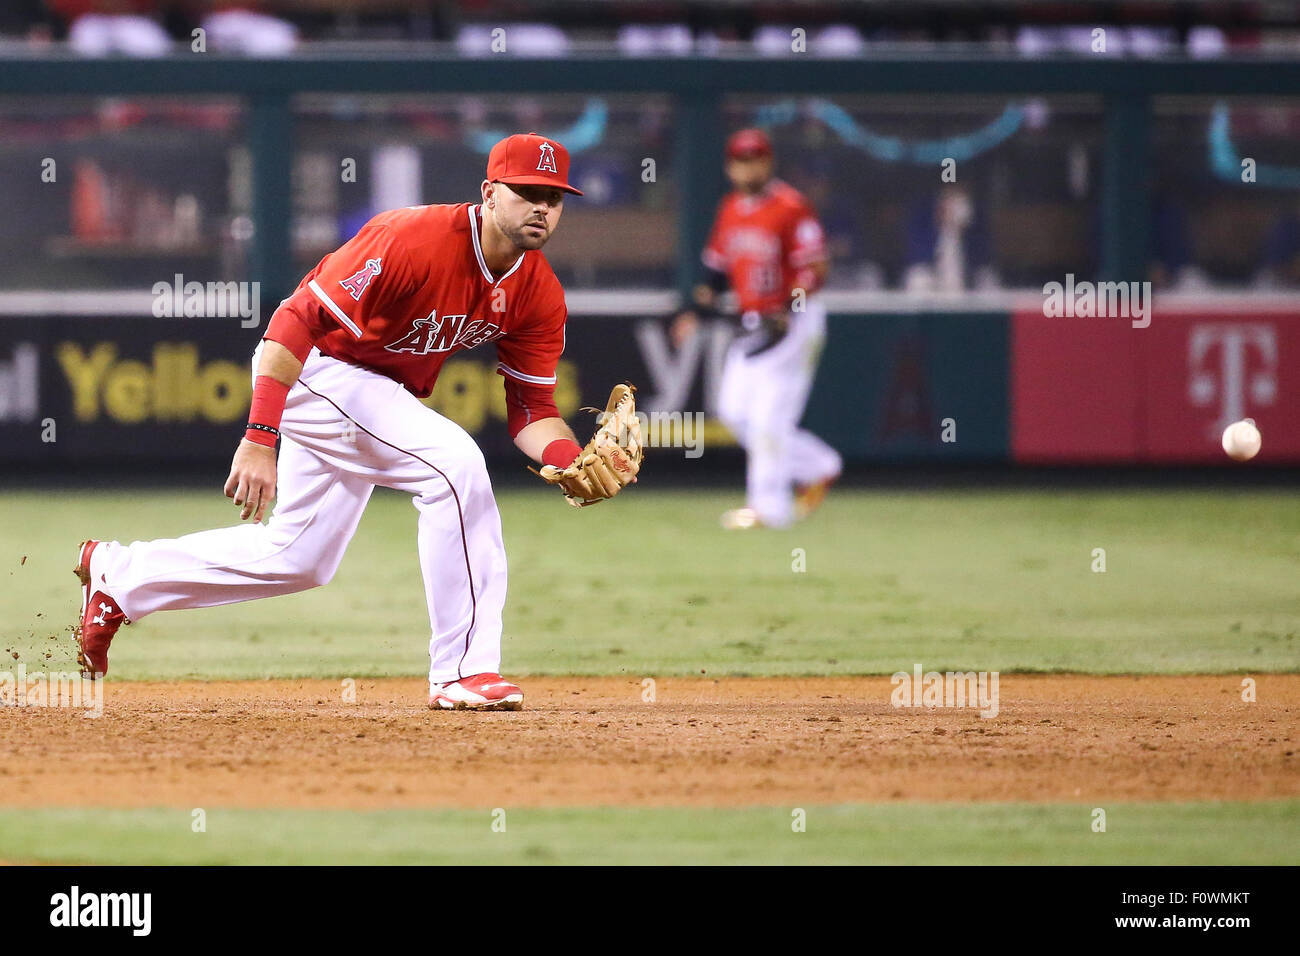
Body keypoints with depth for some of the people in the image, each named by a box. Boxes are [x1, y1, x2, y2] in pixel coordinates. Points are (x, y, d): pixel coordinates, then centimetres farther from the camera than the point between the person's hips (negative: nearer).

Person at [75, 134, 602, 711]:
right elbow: (297, 321, -30)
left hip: (387, 391, 9)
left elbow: (532, 409, -3)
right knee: (455, 463, -27)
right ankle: (464, 671, -22)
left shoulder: (539, 294, -8)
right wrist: (260, 440, -36)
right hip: (316, 367, -9)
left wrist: (573, 461, -26)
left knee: (298, 559, 18)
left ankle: (118, 573, 35)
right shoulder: (411, 241, -30)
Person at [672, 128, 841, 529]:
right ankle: (817, 467, 21)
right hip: (753, 325, 9)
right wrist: (696, 309, 6)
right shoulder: (731, 208, 10)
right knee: (735, 412, 8)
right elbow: (718, 265, 19)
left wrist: (784, 319, -26)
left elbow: (812, 271, -18)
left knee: (769, 416, -10)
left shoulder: (791, 208, -15)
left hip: (793, 322, -9)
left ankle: (768, 506, -2)